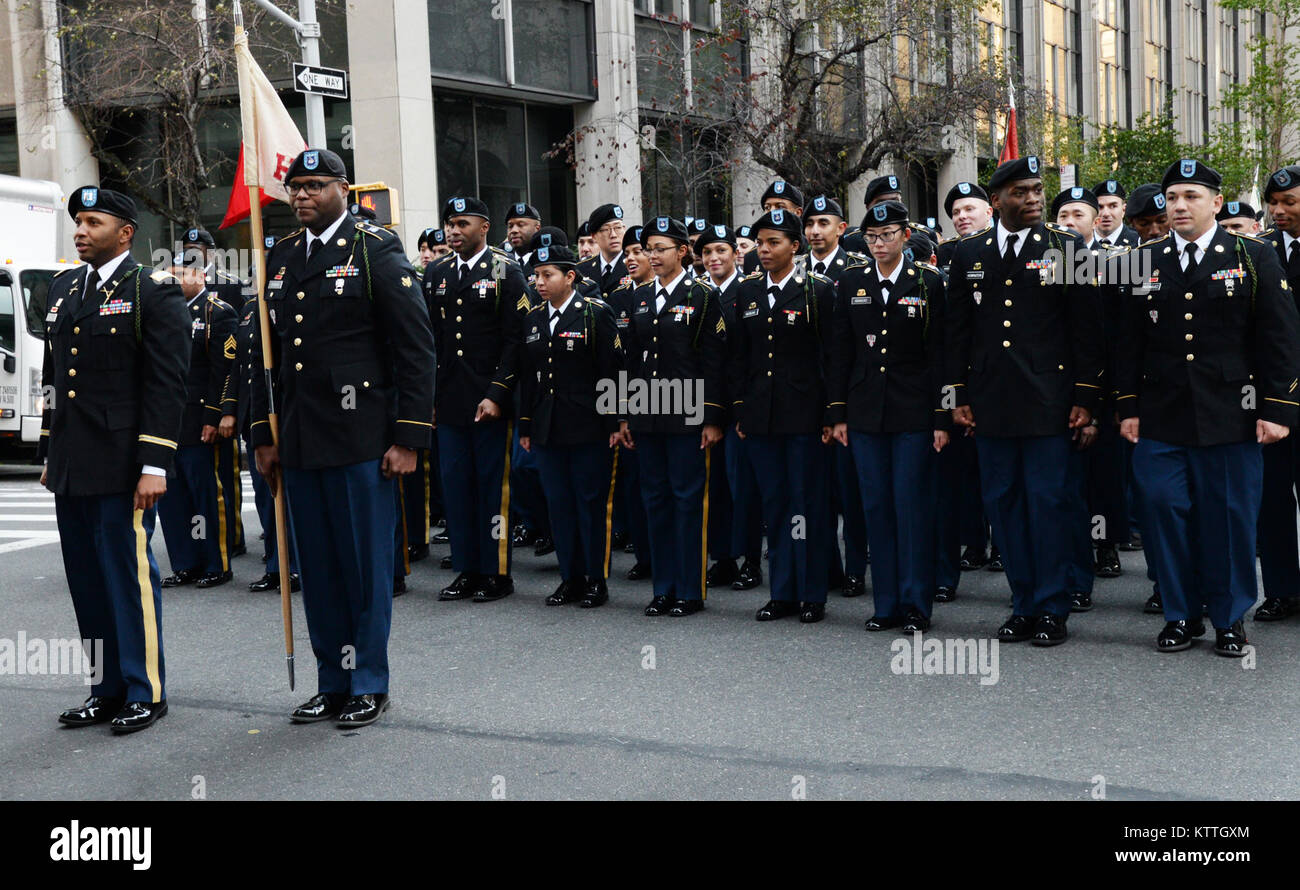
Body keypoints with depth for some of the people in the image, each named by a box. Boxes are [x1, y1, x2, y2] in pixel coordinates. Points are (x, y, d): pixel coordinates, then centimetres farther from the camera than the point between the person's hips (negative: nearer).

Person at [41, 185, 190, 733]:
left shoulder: (153, 291, -5)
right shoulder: (62, 290, 16)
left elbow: (167, 384, -10)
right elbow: (51, 378, 20)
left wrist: (154, 465, -16)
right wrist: (49, 454, 17)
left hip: (123, 466, -7)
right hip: (71, 468, 7)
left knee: (130, 575, -1)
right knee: (88, 581, 11)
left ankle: (145, 692, 11)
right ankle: (109, 689, 21)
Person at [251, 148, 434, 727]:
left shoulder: (377, 250, -3)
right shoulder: (281, 258, 15)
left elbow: (416, 347, -7)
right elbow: (268, 350, 18)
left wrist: (409, 437, -12)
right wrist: (263, 434, 13)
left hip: (360, 438, -6)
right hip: (299, 442, 6)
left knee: (366, 564, 2)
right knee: (317, 568, 11)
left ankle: (369, 684, 15)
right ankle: (333, 683, 23)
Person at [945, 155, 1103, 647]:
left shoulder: (1065, 246, 2)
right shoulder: (969, 253, 9)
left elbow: (1086, 328, 0)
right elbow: (957, 328, 11)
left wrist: (1085, 397, -5)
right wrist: (958, 394, 6)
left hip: (1047, 400, -3)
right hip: (990, 400, 3)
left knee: (1048, 503, -1)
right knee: (1002, 503, 8)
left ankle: (1051, 610, 9)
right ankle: (1024, 606, 19)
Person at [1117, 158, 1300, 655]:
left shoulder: (1255, 259, 3)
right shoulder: (1145, 262, 9)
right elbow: (1130, 341, 11)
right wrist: (1128, 406, 5)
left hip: (1230, 418, -2)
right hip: (1160, 419, 2)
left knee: (1229, 517, 3)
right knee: (1165, 513, 2)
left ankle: (1229, 621, 18)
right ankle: (1181, 616, 17)